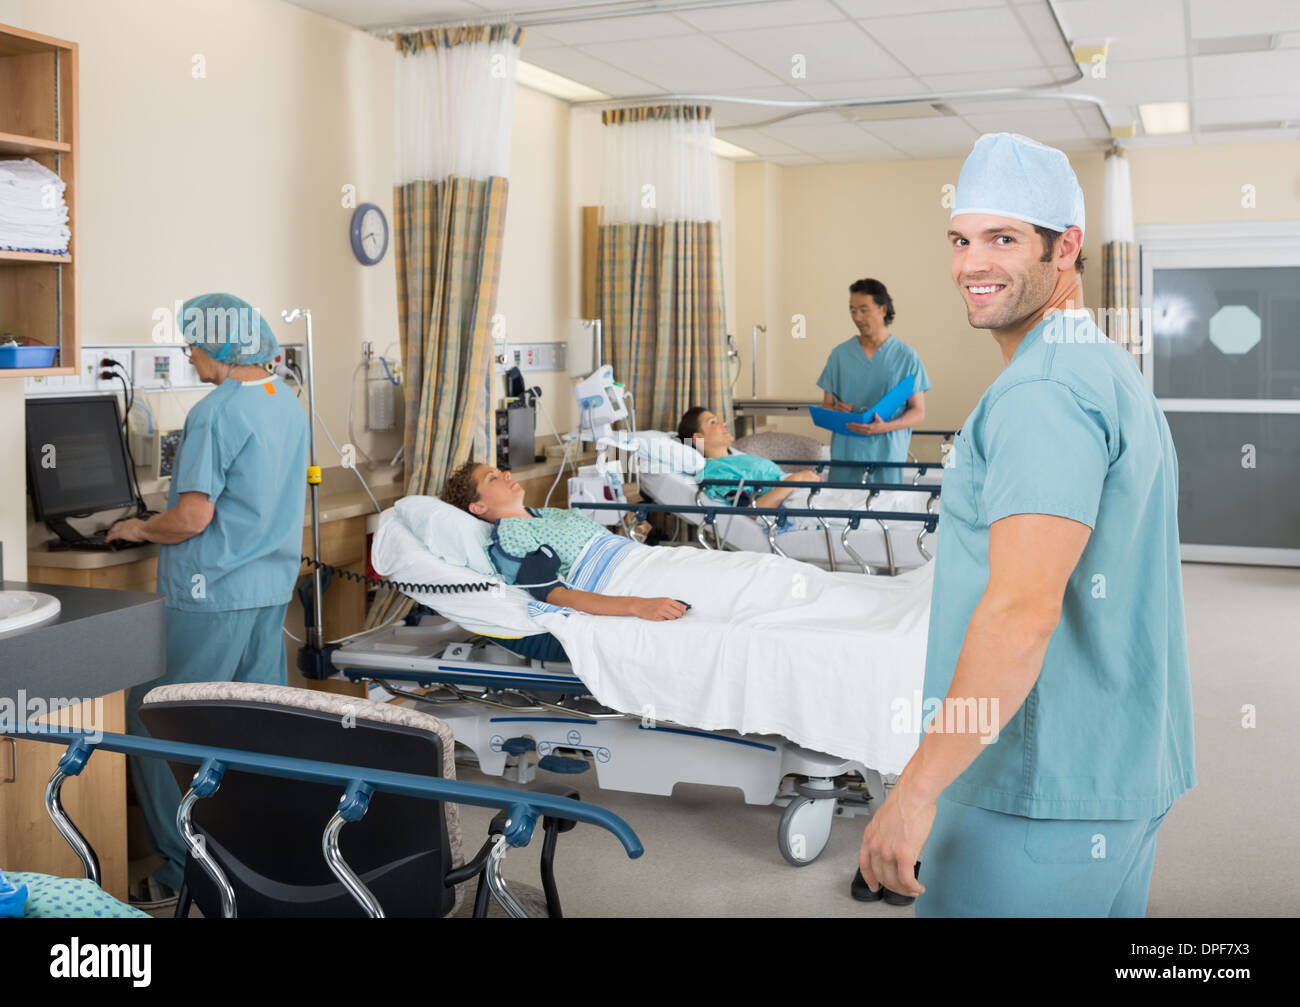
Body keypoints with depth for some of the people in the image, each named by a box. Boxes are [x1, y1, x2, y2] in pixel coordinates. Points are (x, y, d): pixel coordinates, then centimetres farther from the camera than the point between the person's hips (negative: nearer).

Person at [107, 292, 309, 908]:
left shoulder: (216, 412, -17)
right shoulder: (286, 402, 10)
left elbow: (192, 517, -20)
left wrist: (137, 528, -1)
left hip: (212, 596, -8)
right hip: (272, 586, 8)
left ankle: (183, 870, 4)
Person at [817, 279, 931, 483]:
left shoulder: (906, 356, 3)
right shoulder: (840, 354, 10)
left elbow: (918, 412, 2)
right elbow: (826, 404, 13)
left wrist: (885, 427, -16)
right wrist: (835, 410, -12)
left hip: (887, 454, -1)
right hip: (845, 454, 2)